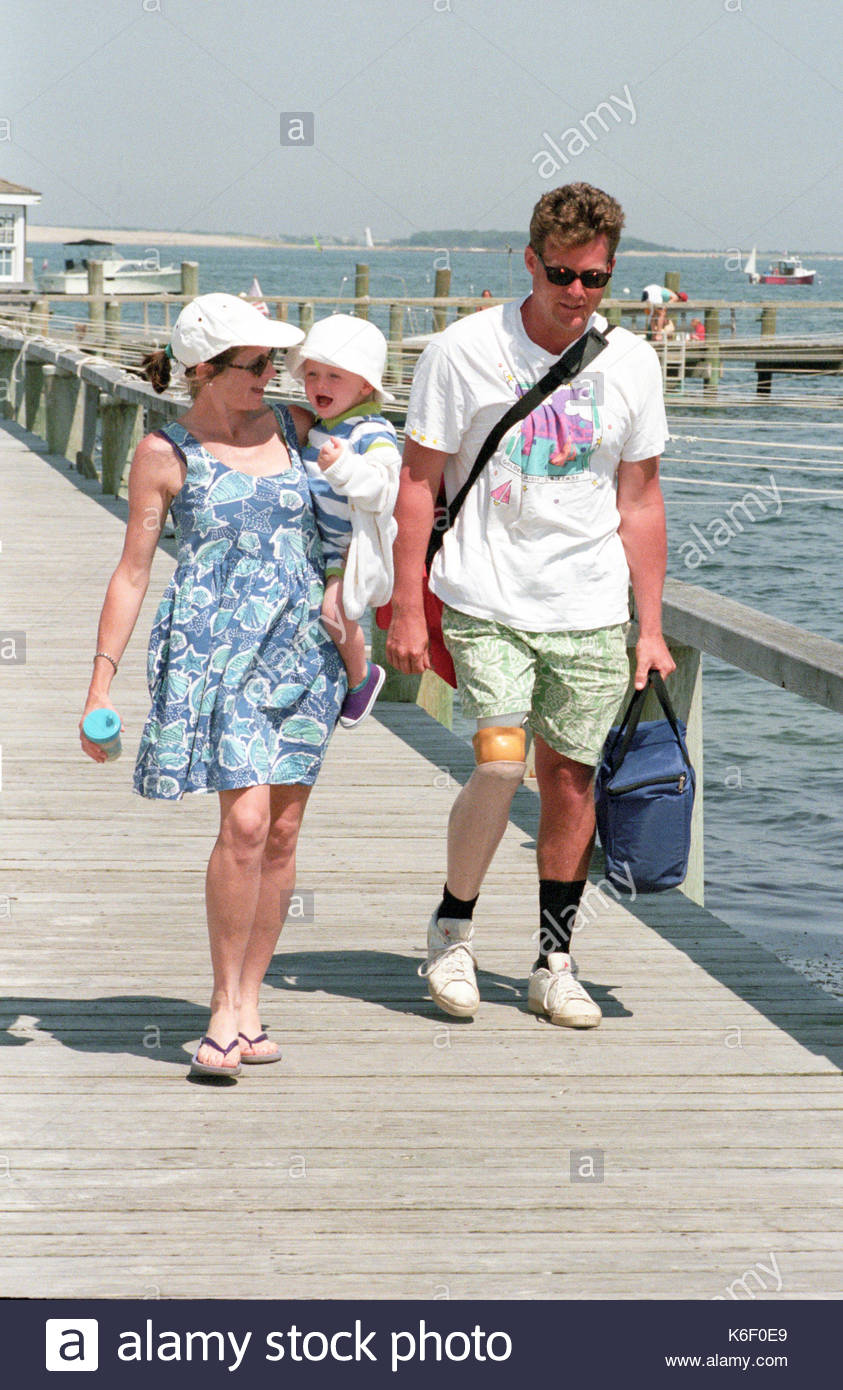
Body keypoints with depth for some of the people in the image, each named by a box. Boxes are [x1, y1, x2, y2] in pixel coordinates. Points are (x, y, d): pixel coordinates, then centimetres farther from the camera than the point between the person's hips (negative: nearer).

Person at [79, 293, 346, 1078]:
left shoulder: (289, 426, 11)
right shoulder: (165, 454, -1)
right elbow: (132, 572, 2)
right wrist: (101, 682, -2)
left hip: (303, 645, 5)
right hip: (215, 648, -5)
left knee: (282, 832, 3)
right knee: (245, 821, -16)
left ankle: (249, 1002, 13)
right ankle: (224, 1009, -6)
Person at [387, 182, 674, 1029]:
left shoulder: (631, 363, 3)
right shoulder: (463, 351, -6)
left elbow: (639, 500, 10)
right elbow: (419, 481, -1)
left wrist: (651, 628, 8)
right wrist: (406, 608, -5)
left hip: (592, 611, 3)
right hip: (487, 601, -3)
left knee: (571, 776, 5)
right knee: (500, 764, -16)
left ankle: (554, 963, 16)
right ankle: (452, 926, 8)